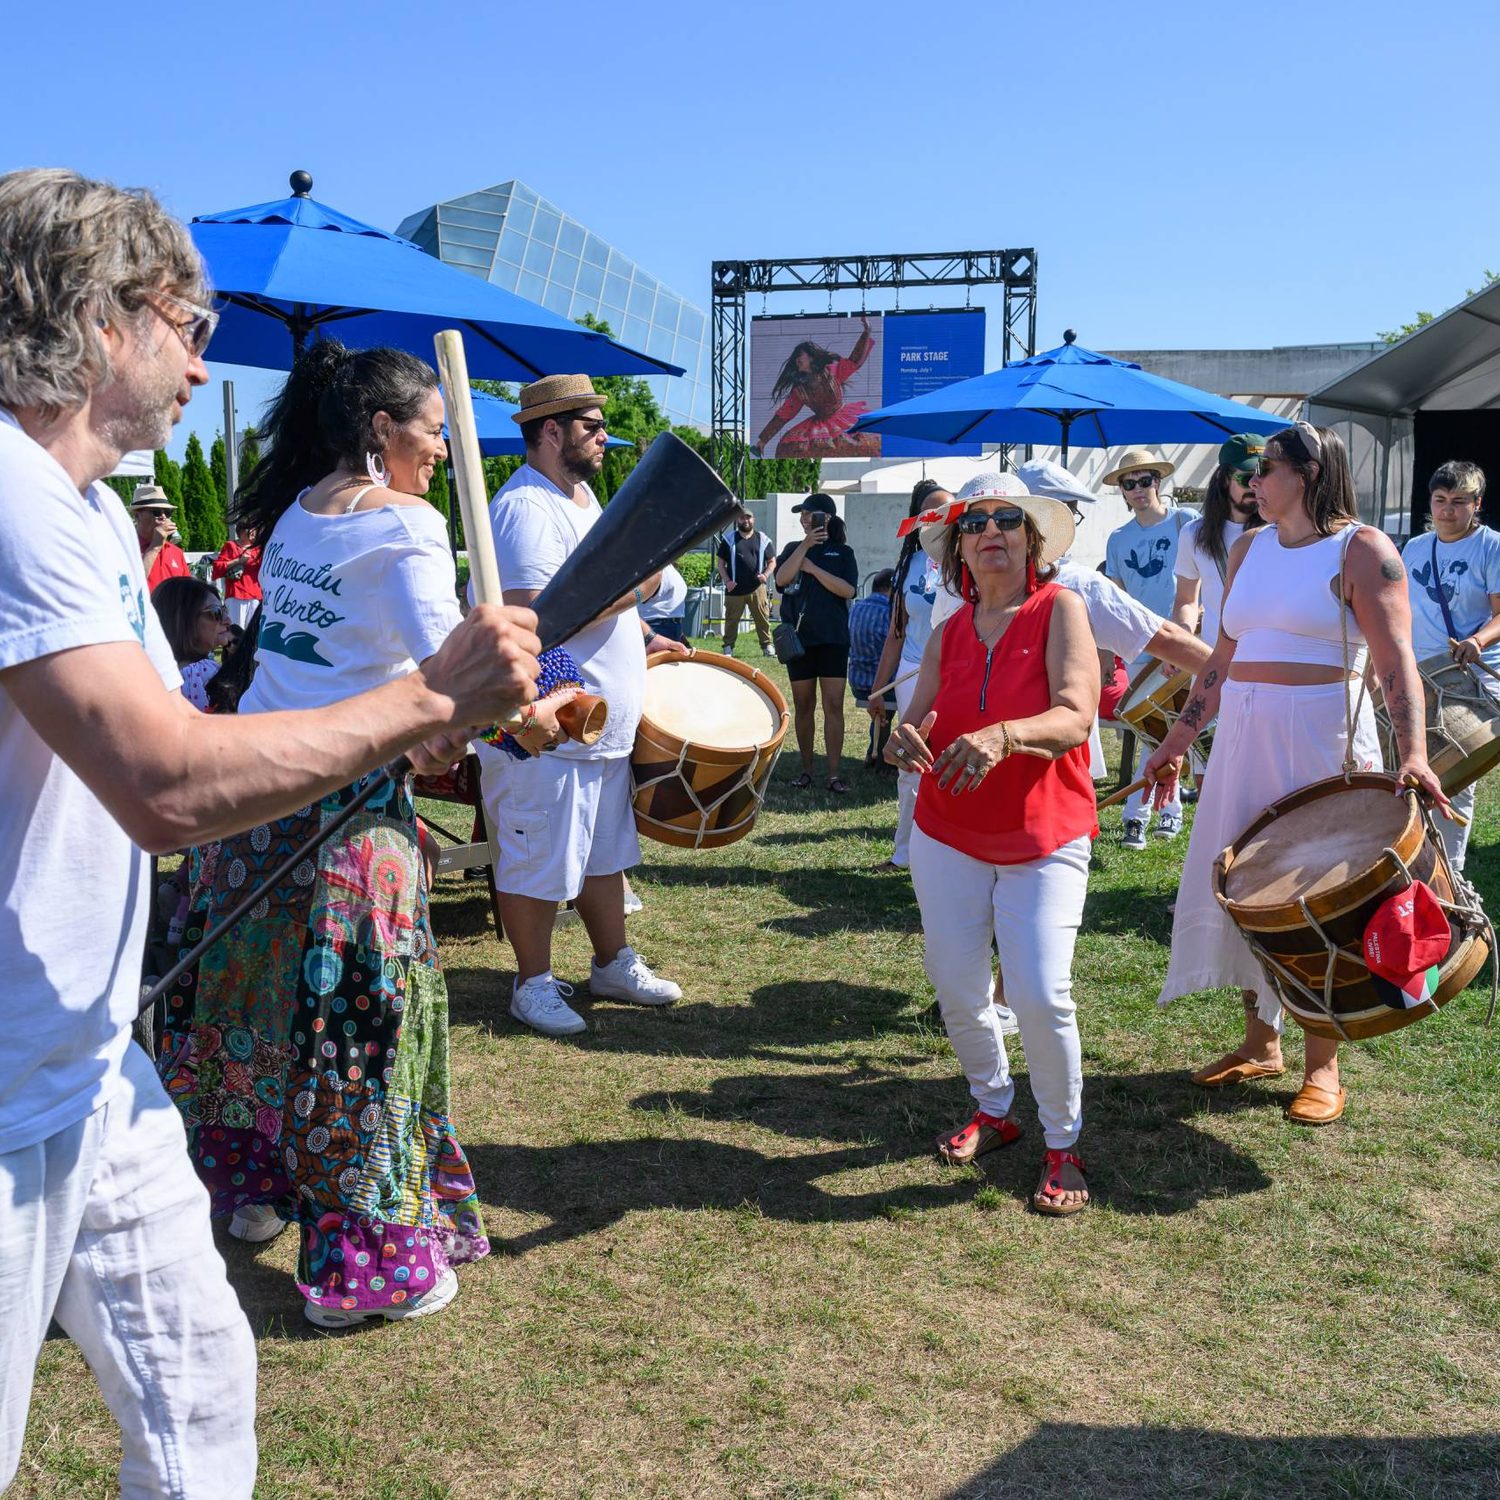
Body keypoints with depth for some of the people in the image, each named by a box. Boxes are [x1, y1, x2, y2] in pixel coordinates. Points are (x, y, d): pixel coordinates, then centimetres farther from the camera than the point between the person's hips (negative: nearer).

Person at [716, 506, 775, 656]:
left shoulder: (762, 539, 9)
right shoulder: (729, 539, 7)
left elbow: (772, 562, 14)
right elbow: (720, 562, 8)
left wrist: (765, 575, -5)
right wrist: (727, 580, -5)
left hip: (757, 588, 0)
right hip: (734, 588, 0)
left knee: (763, 618, -2)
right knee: (731, 619, 3)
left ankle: (767, 646, 6)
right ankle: (728, 648, 11)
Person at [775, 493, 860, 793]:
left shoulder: (842, 552, 5)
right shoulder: (792, 548, 11)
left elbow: (848, 590, -9)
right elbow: (781, 579, -8)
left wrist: (812, 568, -11)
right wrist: (806, 545, -15)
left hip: (832, 638, -2)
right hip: (798, 637, 2)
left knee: (833, 705, -5)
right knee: (803, 705, 8)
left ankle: (834, 774, -2)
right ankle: (806, 770, 17)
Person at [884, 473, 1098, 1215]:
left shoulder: (1059, 609, -7)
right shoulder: (949, 633, 6)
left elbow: (1074, 716, -21)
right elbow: (915, 721, -3)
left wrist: (1003, 736, -40)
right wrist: (904, 737, -27)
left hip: (1045, 840, -4)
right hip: (948, 837, 4)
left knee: (1040, 993, -15)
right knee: (956, 991, 6)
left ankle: (1062, 1145, 9)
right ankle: (993, 1108, 34)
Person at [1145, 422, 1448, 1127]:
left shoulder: (1362, 550, -7)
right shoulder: (1250, 548, 12)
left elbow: (1396, 660, -16)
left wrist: (1413, 751, -30)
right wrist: (1175, 743, 14)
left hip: (1323, 741, -6)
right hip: (1244, 737, 6)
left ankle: (1323, 1068, 15)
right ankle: (1261, 1045, 26)